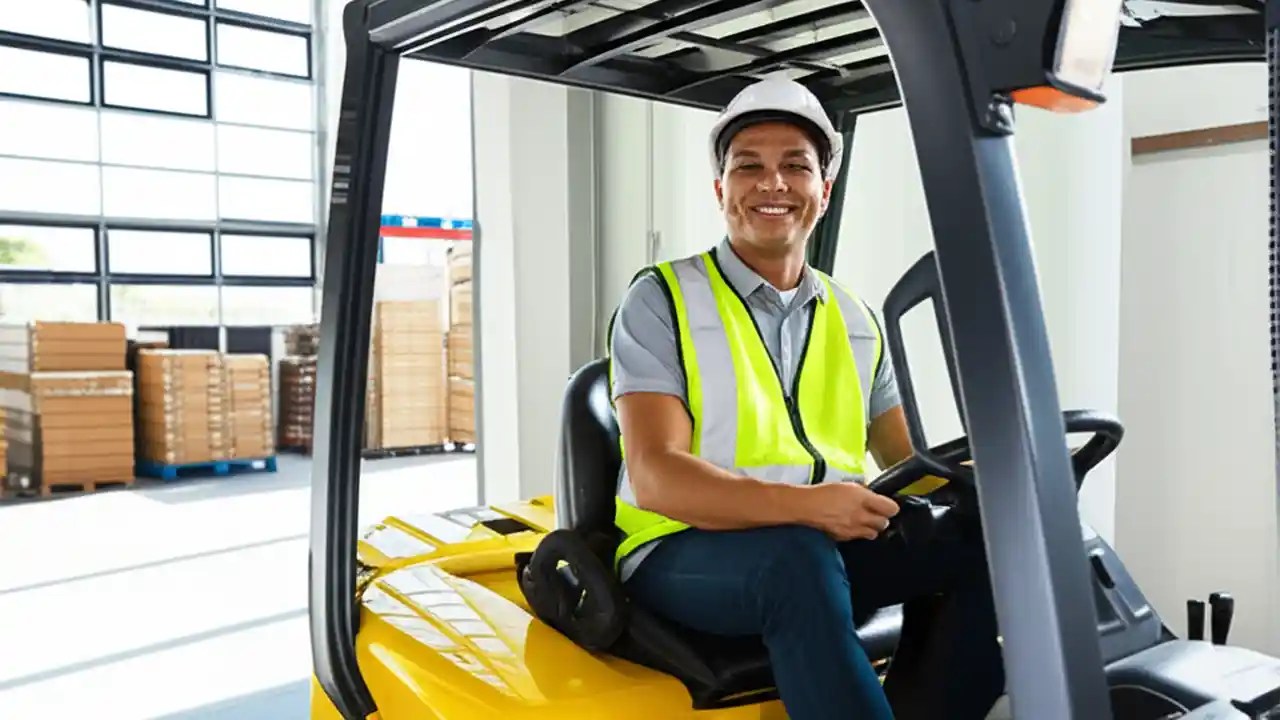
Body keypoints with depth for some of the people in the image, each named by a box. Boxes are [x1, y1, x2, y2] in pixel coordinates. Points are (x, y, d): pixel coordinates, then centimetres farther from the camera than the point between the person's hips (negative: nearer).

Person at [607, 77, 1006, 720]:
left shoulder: (855, 322, 14)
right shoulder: (660, 300, -3)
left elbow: (905, 461, 14)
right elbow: (655, 475, -14)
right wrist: (801, 503, -30)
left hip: (832, 545, 5)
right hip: (687, 550, -5)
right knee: (798, 558, -36)